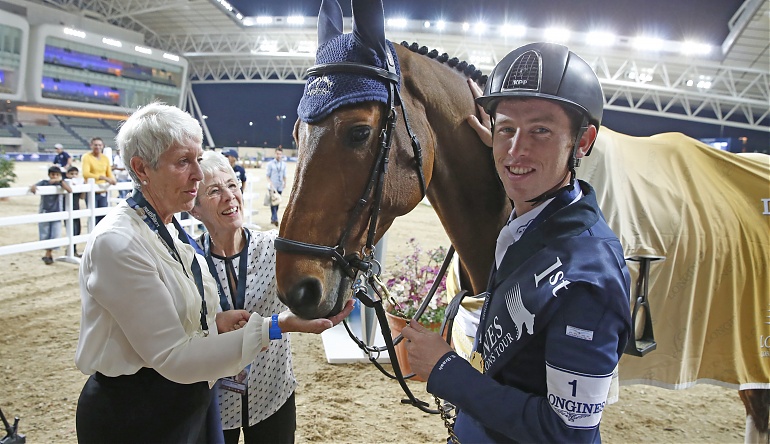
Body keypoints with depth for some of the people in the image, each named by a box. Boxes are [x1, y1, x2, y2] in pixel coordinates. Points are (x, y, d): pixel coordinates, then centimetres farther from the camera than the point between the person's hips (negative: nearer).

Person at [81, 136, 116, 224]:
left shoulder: (105, 158, 11)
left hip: (103, 192, 5)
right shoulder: (86, 157, -4)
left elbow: (109, 173, 16)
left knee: (103, 216, 6)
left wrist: (112, 180, -7)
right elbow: (86, 174, -18)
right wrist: (103, 177, -27)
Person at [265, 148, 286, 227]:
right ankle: (275, 219, -15)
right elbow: (268, 175, -3)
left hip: (280, 187, 4)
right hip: (272, 187, -4)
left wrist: (285, 183, 0)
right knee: (273, 202, -11)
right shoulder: (270, 163, -2)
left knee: (277, 202, 9)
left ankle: (272, 218, 20)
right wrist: (270, 183, -17)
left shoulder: (284, 164, 9)